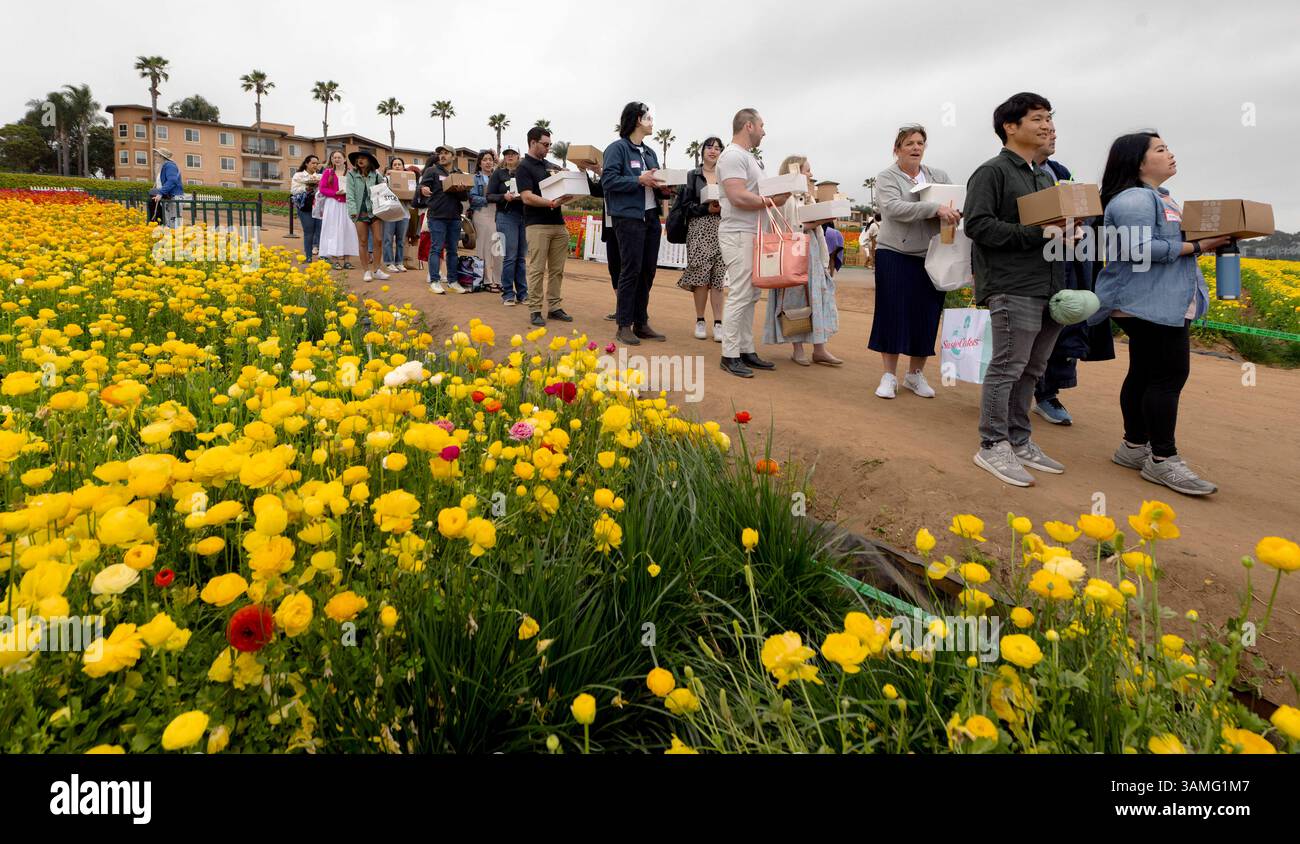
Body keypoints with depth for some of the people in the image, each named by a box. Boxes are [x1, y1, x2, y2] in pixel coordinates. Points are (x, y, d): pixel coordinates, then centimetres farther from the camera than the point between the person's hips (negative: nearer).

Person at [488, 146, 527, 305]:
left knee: (521, 257, 5)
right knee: (510, 257, -7)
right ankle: (507, 294, 1)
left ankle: (522, 293, 10)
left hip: (524, 216, 3)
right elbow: (490, 196, 1)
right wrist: (504, 196, -16)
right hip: (507, 216, -3)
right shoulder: (498, 173, 6)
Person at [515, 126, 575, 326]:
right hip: (537, 225, -7)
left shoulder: (547, 165, 18)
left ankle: (554, 307, 13)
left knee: (557, 270, 7)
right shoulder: (524, 167, -5)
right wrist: (551, 203, -26)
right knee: (537, 269, -5)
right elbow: (527, 197, -15)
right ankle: (535, 310, -1)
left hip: (558, 224, 7)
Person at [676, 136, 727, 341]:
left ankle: (718, 323, -2)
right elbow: (687, 204, 1)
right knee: (701, 275, -5)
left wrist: (724, 207, -9)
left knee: (718, 277, -4)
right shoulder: (693, 175, 10)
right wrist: (707, 208, -12)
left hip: (722, 229, 1)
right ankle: (700, 321, 7)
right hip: (699, 228, -1)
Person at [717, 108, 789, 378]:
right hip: (739, 235, -10)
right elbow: (738, 197, -22)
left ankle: (746, 350, 16)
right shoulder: (733, 155, -11)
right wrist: (772, 201, -10)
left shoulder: (747, 157, 21)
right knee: (739, 296, -10)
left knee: (750, 295, 11)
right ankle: (729, 355, -5)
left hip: (753, 234, 10)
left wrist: (778, 197, 7)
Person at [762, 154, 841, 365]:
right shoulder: (784, 199, -8)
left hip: (812, 255, 8)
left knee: (817, 299, 5)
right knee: (795, 301, -2)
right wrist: (806, 226, -18)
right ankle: (797, 349, 8)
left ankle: (819, 350, 8)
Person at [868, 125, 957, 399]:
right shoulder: (887, 177, -1)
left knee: (927, 316, 6)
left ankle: (916, 374, 19)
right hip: (896, 256, -4)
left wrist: (956, 213, -12)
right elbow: (894, 208, -18)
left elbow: (955, 207, 12)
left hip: (932, 258, 4)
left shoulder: (939, 176, 13)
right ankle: (889, 376, 9)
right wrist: (935, 209, -27)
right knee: (894, 314, -1)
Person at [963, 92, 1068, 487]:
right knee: (1007, 368, -7)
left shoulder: (1044, 177, 22)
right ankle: (992, 447, 3)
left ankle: (1019, 441, 20)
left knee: (1031, 370, 11)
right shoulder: (992, 172, -4)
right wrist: (1037, 234, -17)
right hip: (1013, 288, -8)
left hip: (1048, 287, 8)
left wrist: (1066, 232, 5)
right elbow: (977, 224, -15)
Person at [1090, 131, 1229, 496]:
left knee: (1145, 374, 12)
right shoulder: (1134, 199, -13)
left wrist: (1205, 240, 11)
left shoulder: (1160, 197, 22)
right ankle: (1163, 460, -6)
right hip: (1150, 304, -11)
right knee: (1169, 375, -11)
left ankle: (1134, 447, 18)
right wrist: (1196, 246, -18)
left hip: (1162, 303, 11)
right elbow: (1140, 249, -23)